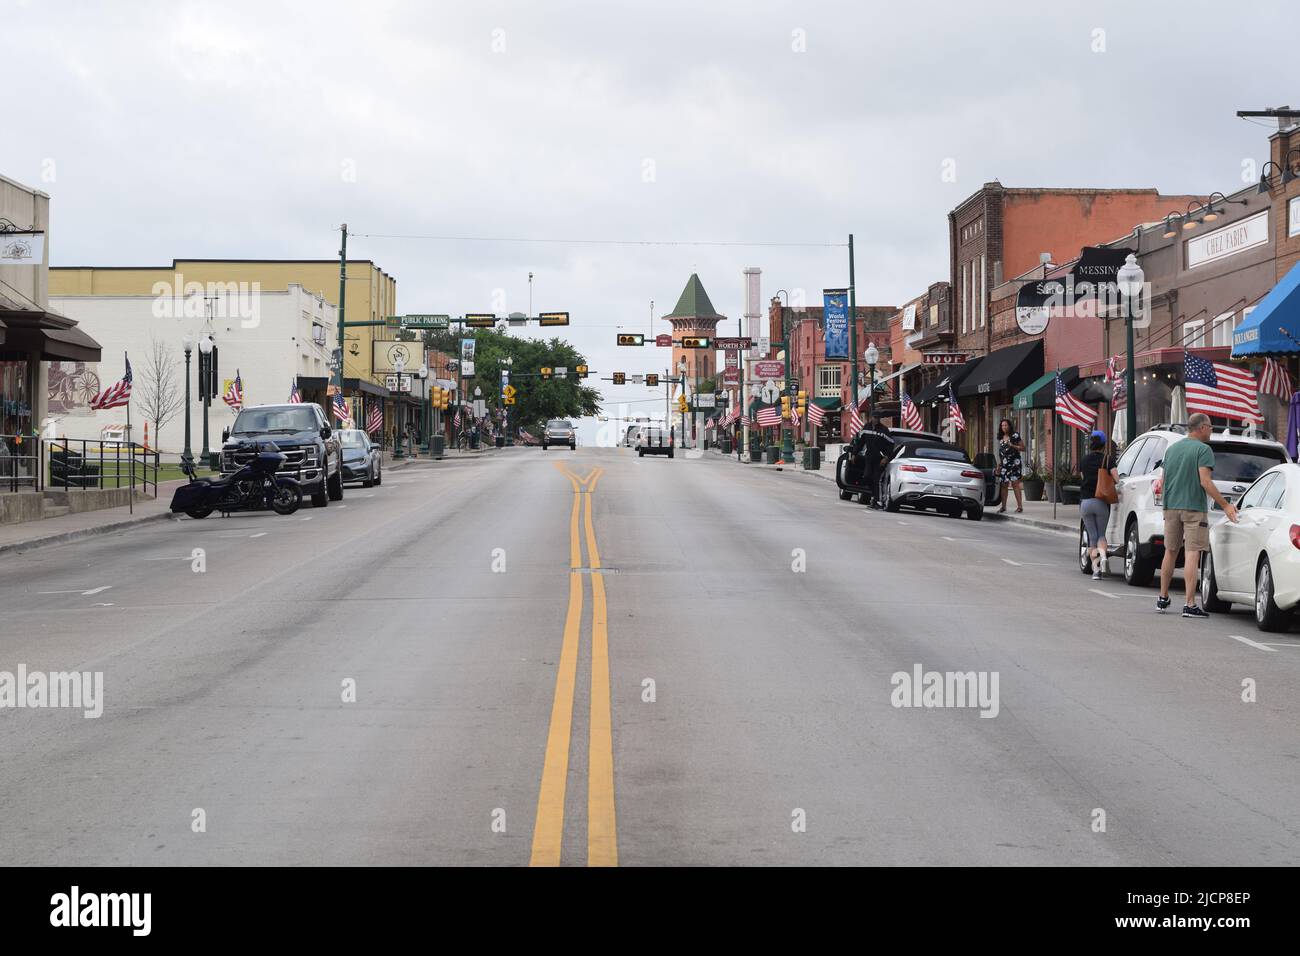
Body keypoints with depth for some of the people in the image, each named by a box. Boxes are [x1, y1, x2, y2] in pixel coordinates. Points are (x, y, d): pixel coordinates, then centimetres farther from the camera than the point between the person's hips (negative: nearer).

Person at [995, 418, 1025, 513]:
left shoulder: (1015, 436, -3)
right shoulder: (1001, 438, 15)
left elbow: (1023, 448, -3)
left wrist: (1012, 446, -16)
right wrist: (998, 465, 19)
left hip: (1014, 463, -6)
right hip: (1004, 464, 6)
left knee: (1015, 483, -11)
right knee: (1003, 484, 4)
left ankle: (1020, 506, -10)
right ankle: (1003, 507, 11)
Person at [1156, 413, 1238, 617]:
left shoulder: (1172, 448, 13)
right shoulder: (1203, 450, -8)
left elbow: (1164, 480, 17)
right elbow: (1205, 482, -17)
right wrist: (1225, 505, -15)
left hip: (1171, 506, 6)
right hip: (1193, 508, -6)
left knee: (1170, 552, 17)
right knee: (1191, 555, -7)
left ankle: (1163, 599, 25)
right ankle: (1190, 605, -11)